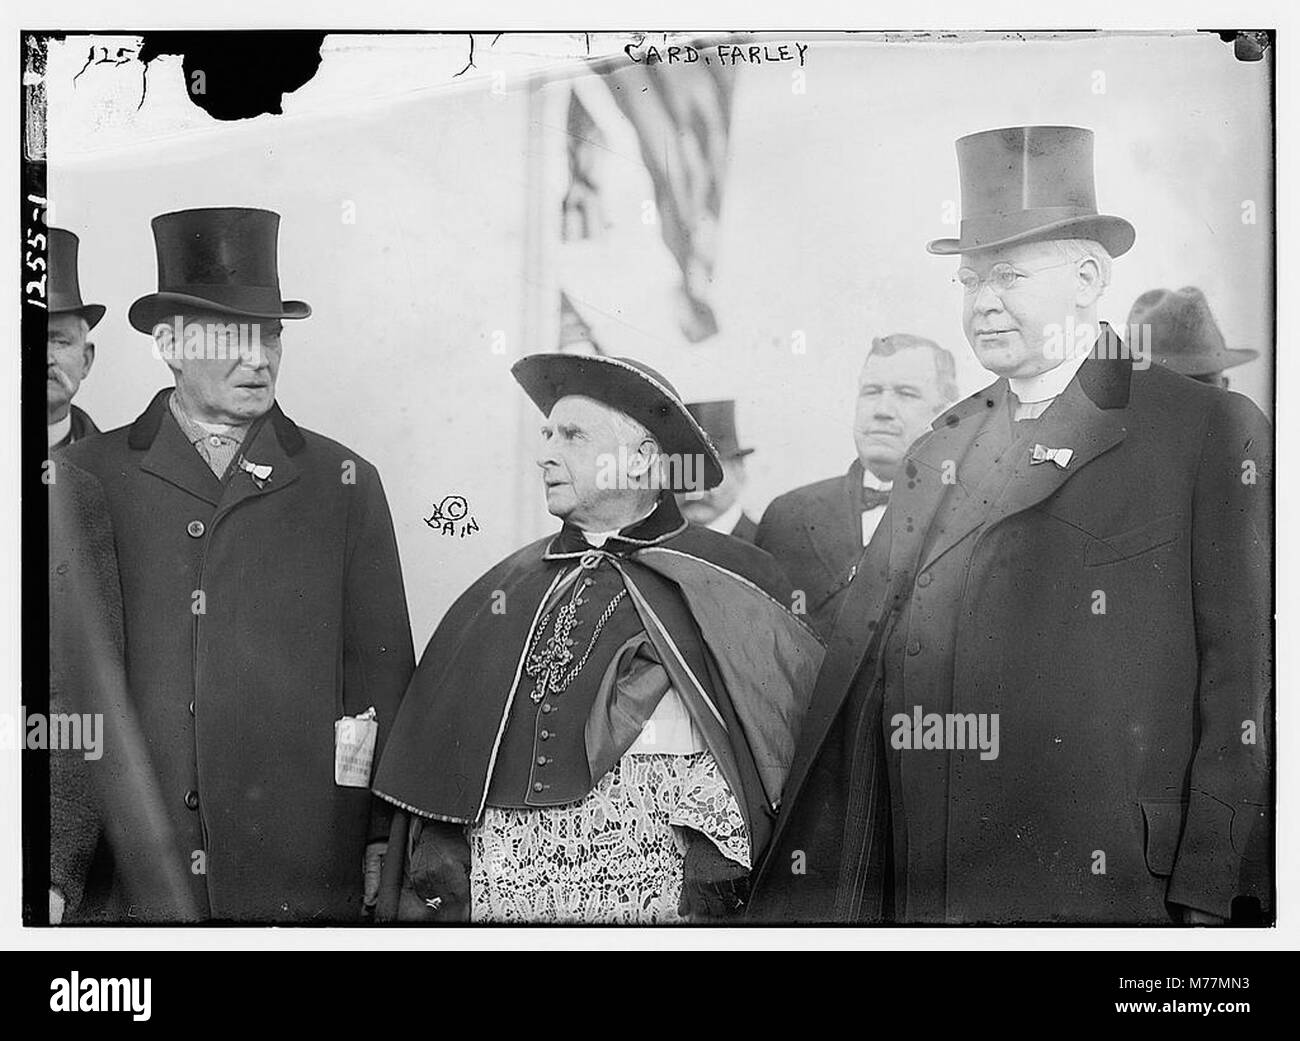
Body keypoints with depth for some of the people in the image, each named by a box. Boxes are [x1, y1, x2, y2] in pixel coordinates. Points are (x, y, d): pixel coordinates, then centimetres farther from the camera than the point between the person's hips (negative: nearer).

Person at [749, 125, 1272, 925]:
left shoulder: (1211, 433, 0)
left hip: (1090, 885, -4)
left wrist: (1212, 894, -11)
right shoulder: (942, 446, 16)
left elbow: (1245, 677, -5)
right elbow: (859, 663, 11)